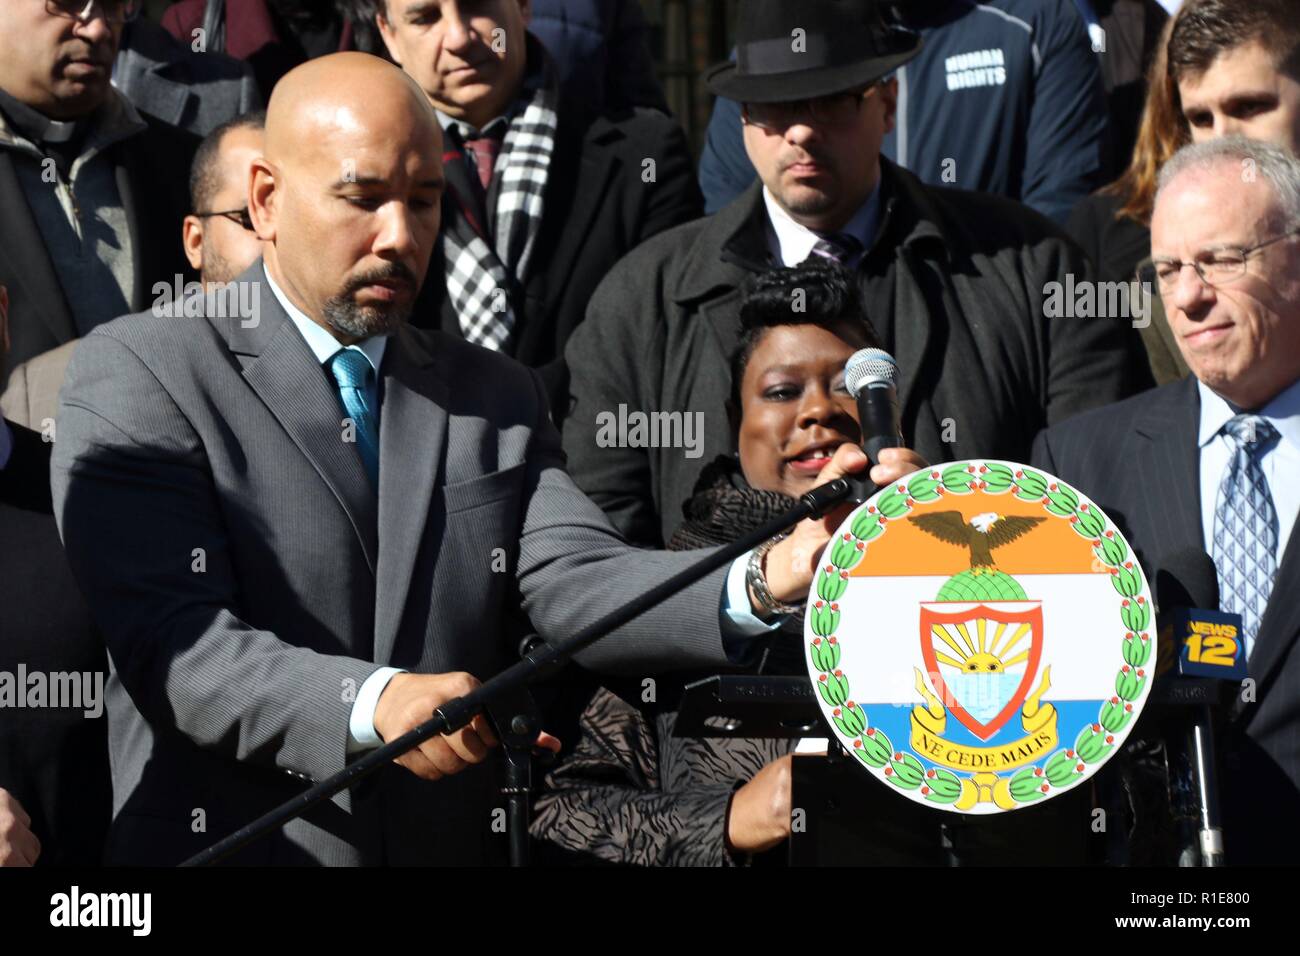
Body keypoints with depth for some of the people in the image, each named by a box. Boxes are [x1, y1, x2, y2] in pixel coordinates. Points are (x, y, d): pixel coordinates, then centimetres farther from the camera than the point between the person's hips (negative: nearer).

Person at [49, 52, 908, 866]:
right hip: (228, 847, -4)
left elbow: (576, 585, -4)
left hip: (452, 848, 4)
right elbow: (176, 640, -17)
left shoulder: (497, 398, 12)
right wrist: (373, 704, -31)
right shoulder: (141, 373, -5)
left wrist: (762, 586, -22)